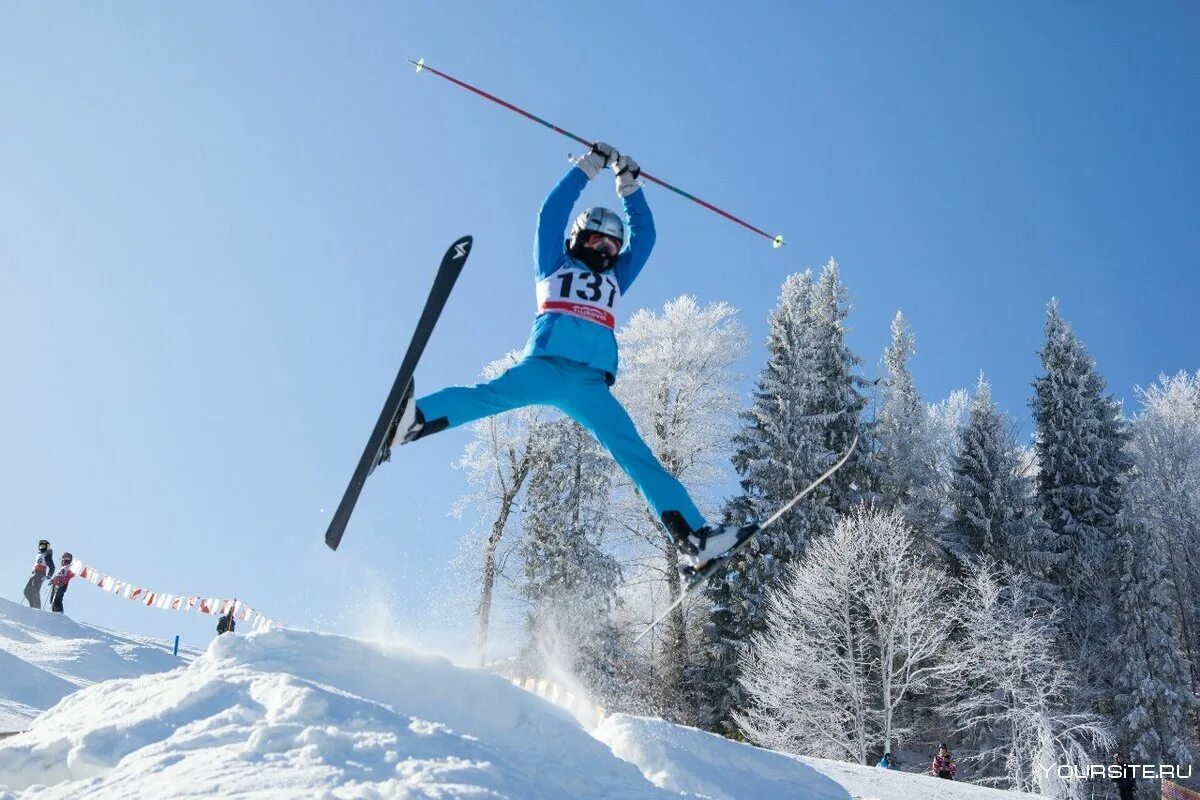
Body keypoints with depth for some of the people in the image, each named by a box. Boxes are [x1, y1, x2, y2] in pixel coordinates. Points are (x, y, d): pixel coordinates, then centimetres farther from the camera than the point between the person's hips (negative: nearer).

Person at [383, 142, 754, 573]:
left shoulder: (615, 280, 34)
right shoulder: (555, 266, 24)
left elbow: (644, 235, 34)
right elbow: (553, 212, 16)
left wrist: (629, 184, 30)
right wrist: (590, 165, 20)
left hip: (591, 383, 4)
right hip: (547, 363, -4)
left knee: (636, 454, -8)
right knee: (498, 392, -33)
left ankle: (692, 538, -19)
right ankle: (408, 418, -52)